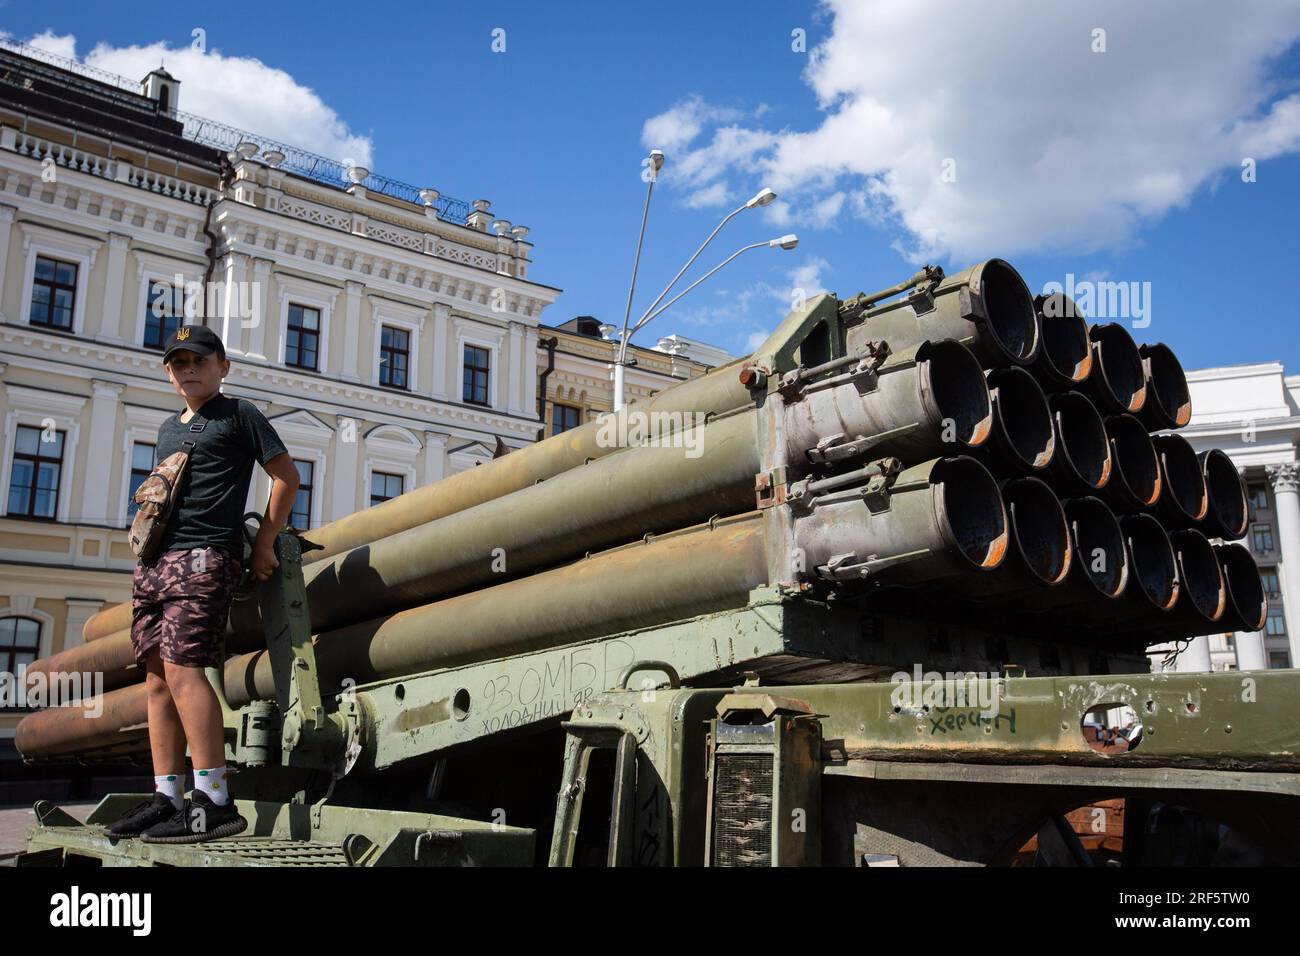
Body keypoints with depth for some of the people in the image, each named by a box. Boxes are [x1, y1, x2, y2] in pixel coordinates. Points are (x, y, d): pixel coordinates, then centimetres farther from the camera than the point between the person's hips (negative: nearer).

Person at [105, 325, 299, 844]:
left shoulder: (239, 414, 4)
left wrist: (264, 543, -2)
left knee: (183, 668, -17)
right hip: (154, 561, 8)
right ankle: (166, 797, 6)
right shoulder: (168, 428, 25)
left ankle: (214, 801, -17)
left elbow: (286, 476, 2)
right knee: (158, 679, 3)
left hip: (203, 557, -8)